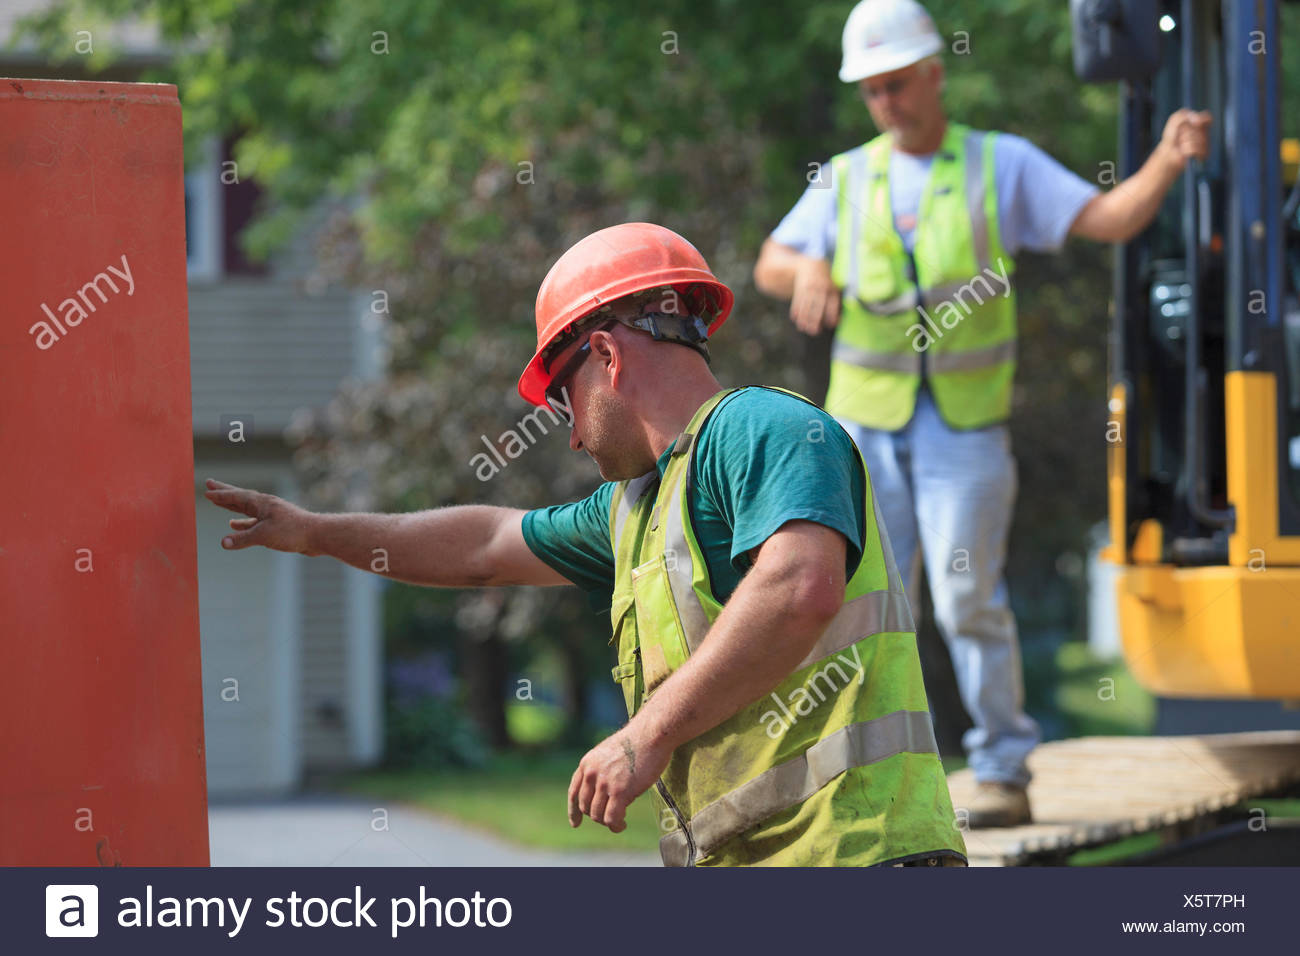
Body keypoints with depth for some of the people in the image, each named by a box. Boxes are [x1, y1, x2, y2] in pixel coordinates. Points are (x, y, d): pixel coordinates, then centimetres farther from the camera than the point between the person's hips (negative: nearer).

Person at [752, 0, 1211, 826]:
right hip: (867, 419, 3)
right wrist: (807, 274, -10)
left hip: (966, 424, -3)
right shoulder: (845, 180, 10)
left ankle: (1003, 775, -2)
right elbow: (771, 263, 14)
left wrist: (1170, 159, -23)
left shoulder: (1004, 167, 2)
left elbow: (1111, 220, -5)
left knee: (968, 597, -11)